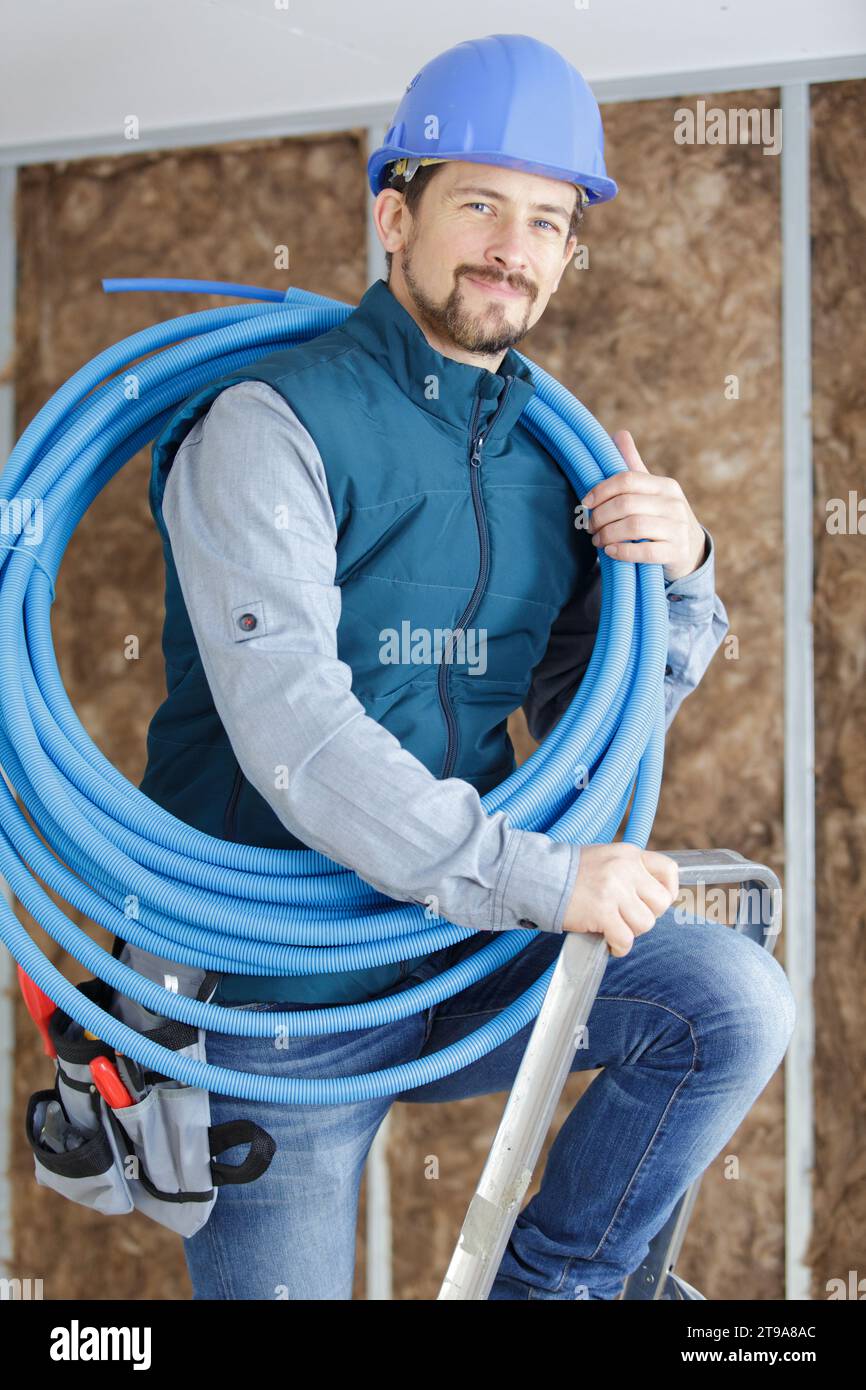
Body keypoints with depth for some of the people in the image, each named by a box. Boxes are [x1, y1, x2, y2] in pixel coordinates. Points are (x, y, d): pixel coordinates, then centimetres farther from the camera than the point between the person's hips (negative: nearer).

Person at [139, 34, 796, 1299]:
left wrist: (675, 579, -9)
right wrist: (539, 877, -27)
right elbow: (291, 731, -25)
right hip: (282, 994, -4)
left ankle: (546, 1287, 4)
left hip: (470, 952, 5)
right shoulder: (272, 424, -14)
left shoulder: (553, 456, 5)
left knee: (737, 1002, -16)